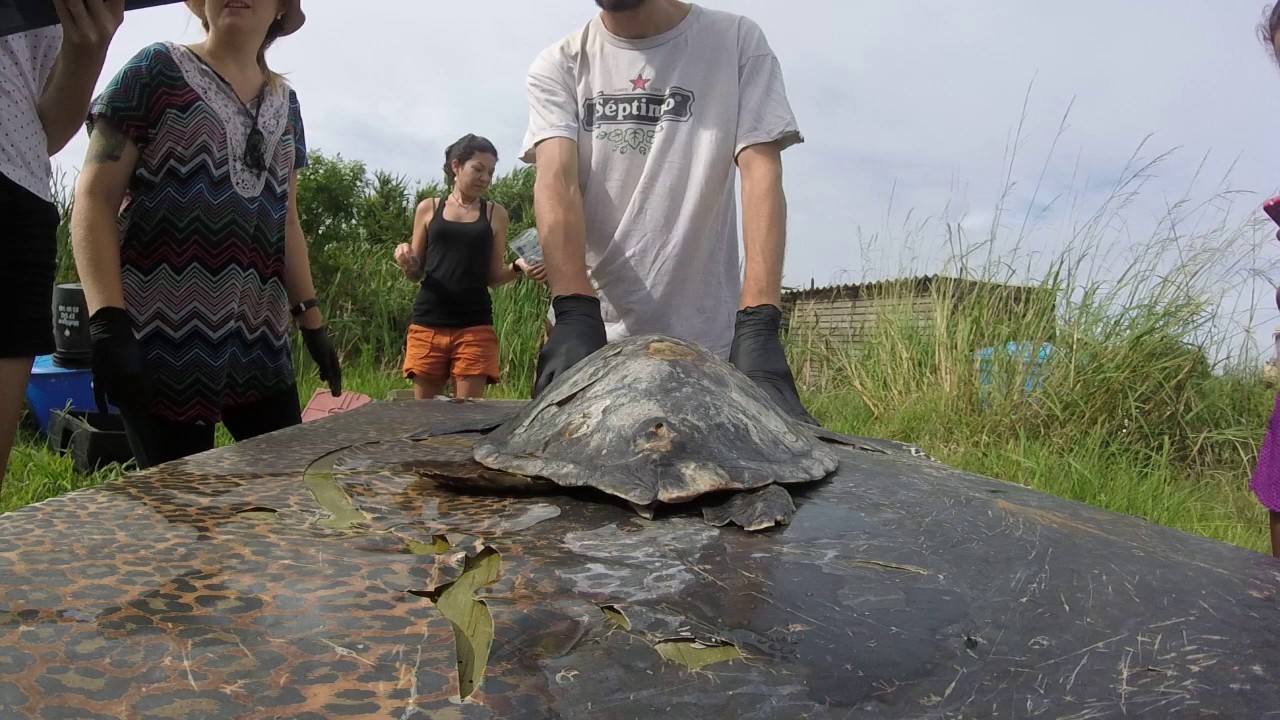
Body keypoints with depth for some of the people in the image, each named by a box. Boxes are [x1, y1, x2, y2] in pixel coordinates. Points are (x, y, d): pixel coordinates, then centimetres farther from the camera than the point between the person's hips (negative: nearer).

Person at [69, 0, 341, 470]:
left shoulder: (285, 103, 16)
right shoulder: (157, 70, 0)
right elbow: (95, 199, -4)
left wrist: (311, 320, 13)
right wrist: (107, 321, -16)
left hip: (260, 342, 5)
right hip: (165, 339, -5)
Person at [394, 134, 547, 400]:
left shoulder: (495, 214, 8)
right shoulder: (429, 208, 9)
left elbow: (494, 277, 8)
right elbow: (415, 274, 12)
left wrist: (518, 268, -12)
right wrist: (407, 261, -10)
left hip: (474, 326, -1)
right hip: (428, 323, 1)